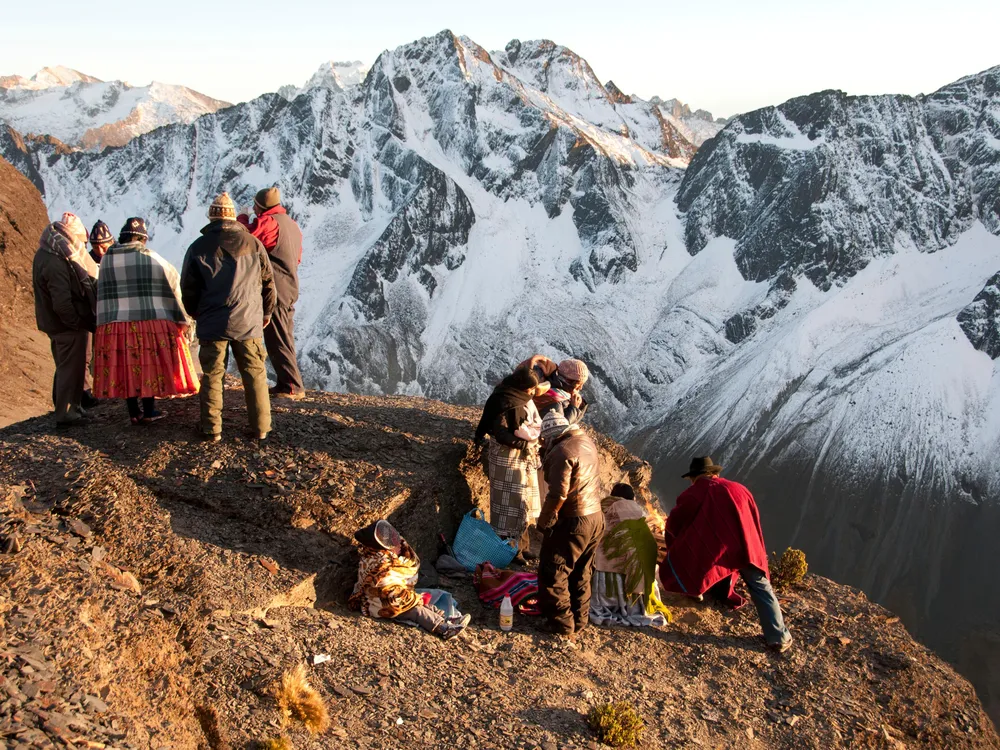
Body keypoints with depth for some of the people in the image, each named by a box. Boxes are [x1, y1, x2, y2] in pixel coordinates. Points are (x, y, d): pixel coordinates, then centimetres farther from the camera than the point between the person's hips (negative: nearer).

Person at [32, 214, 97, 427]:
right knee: (71, 368, 1)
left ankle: (70, 406, 34)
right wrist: (81, 323, -16)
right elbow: (63, 305, -27)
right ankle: (65, 414, 9)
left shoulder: (45, 256, 6)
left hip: (54, 323, 10)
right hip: (68, 327, -10)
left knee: (65, 367, 21)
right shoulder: (55, 264, -25)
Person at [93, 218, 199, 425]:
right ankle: (149, 412, 12)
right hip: (150, 323, -2)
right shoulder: (151, 258, -3)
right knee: (150, 364, 7)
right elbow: (173, 283, 0)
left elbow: (103, 293, 5)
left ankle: (134, 413, 14)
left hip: (115, 325, 2)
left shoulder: (106, 260, 3)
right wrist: (183, 318, 8)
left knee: (126, 367, 9)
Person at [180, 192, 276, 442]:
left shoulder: (198, 247, 0)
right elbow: (268, 282, 8)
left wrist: (195, 313, 23)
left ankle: (211, 428, 11)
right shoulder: (252, 243, 2)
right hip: (248, 322, 1)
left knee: (212, 376, 7)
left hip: (212, 323, 0)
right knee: (254, 374, 7)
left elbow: (188, 288, 4)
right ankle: (260, 427, 9)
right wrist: (266, 312, 22)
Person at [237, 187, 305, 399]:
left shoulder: (267, 222, -13)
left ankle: (293, 387, -7)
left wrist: (242, 218, 3)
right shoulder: (292, 224, 17)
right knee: (284, 340, 15)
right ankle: (287, 383, 18)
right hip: (290, 289, 9)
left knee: (277, 341, -6)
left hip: (274, 291, -9)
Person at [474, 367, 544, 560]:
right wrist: (524, 444, -21)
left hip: (524, 457, 9)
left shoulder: (524, 400, 7)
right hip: (509, 458, -9)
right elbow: (501, 434, -23)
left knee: (523, 501, 15)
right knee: (511, 501, -2)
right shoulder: (505, 403, -20)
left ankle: (521, 545, 25)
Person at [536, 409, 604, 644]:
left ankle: (563, 631, 6)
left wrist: (543, 522, -10)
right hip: (596, 519, 9)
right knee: (581, 577, 20)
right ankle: (579, 624, 29)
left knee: (553, 577, 3)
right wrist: (549, 453, 13)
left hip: (572, 523, -9)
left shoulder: (563, 451, -20)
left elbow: (558, 493, -22)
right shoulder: (587, 441, 7)